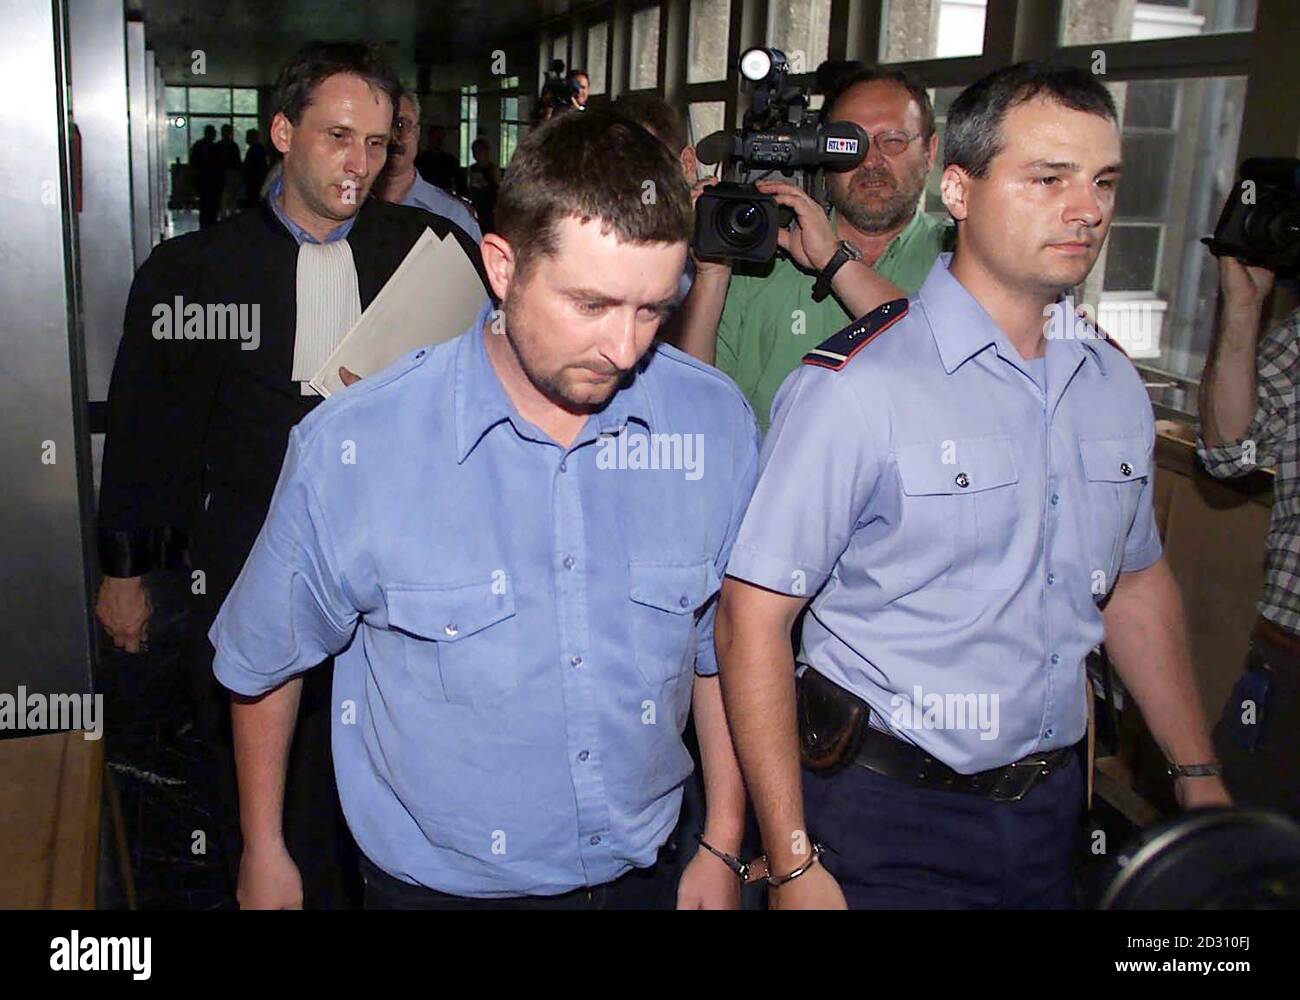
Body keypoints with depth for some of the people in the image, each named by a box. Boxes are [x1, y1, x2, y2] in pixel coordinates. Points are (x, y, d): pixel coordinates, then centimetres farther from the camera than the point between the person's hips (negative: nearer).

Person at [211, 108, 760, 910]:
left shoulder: (717, 424, -12)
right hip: (439, 884, -2)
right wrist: (265, 852, 7)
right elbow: (263, 661, -4)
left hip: (645, 874, 3)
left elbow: (724, 648, 1)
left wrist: (724, 846, 4)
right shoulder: (353, 450, -20)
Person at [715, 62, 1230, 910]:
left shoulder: (1117, 385, 3)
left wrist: (1199, 776, 12)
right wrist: (793, 866, -19)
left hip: (1054, 805, 7)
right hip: (886, 817, -6)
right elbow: (753, 617, -19)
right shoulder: (853, 387, -19)